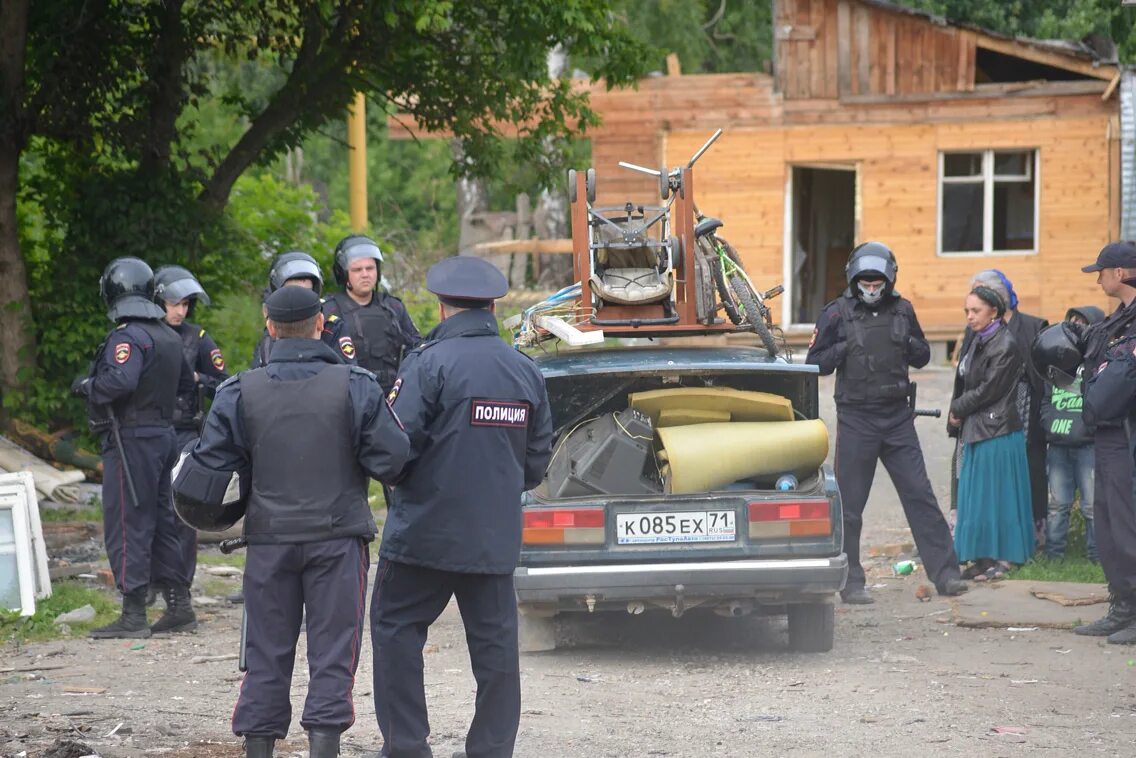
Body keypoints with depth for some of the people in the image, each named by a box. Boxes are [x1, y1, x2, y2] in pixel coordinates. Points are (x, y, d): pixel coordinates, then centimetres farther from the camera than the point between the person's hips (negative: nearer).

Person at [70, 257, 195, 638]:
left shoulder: (128, 337, -16)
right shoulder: (168, 336, 12)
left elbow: (120, 381, -31)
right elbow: (185, 383, 23)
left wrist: (87, 385, -15)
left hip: (131, 439, -9)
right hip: (163, 433, 9)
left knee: (126, 525, -5)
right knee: (160, 521, 15)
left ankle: (133, 614, -6)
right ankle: (180, 604, 18)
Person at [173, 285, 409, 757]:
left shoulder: (241, 393, -3)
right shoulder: (355, 387, -7)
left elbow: (209, 466, -1)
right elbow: (391, 459, -9)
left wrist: (190, 501, 18)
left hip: (270, 539, 2)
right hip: (338, 538, -2)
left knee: (267, 652, 10)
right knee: (332, 652, 2)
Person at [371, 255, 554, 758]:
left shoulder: (430, 363, -13)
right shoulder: (525, 371, 6)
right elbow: (538, 458, 12)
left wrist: (398, 481, 6)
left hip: (426, 529, -5)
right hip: (496, 535, 5)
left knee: (396, 629, 6)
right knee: (494, 642, 9)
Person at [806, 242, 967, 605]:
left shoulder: (901, 310, 7)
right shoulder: (837, 313, -2)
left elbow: (922, 357, 16)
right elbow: (816, 362, -1)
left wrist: (909, 344, -6)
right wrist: (844, 349, -17)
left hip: (898, 417, 2)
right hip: (856, 420, -2)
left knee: (921, 496, 0)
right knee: (849, 504, 2)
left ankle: (945, 574, 2)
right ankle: (851, 582, 10)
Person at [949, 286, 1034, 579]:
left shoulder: (1005, 346, -12)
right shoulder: (978, 342, 14)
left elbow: (989, 390, -15)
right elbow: (964, 383, 16)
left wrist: (958, 409, -5)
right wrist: (957, 414, 1)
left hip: (997, 431, -9)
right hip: (976, 430, 9)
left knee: (995, 494, -4)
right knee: (975, 496, 9)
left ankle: (1002, 557, 2)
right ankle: (983, 557, 14)